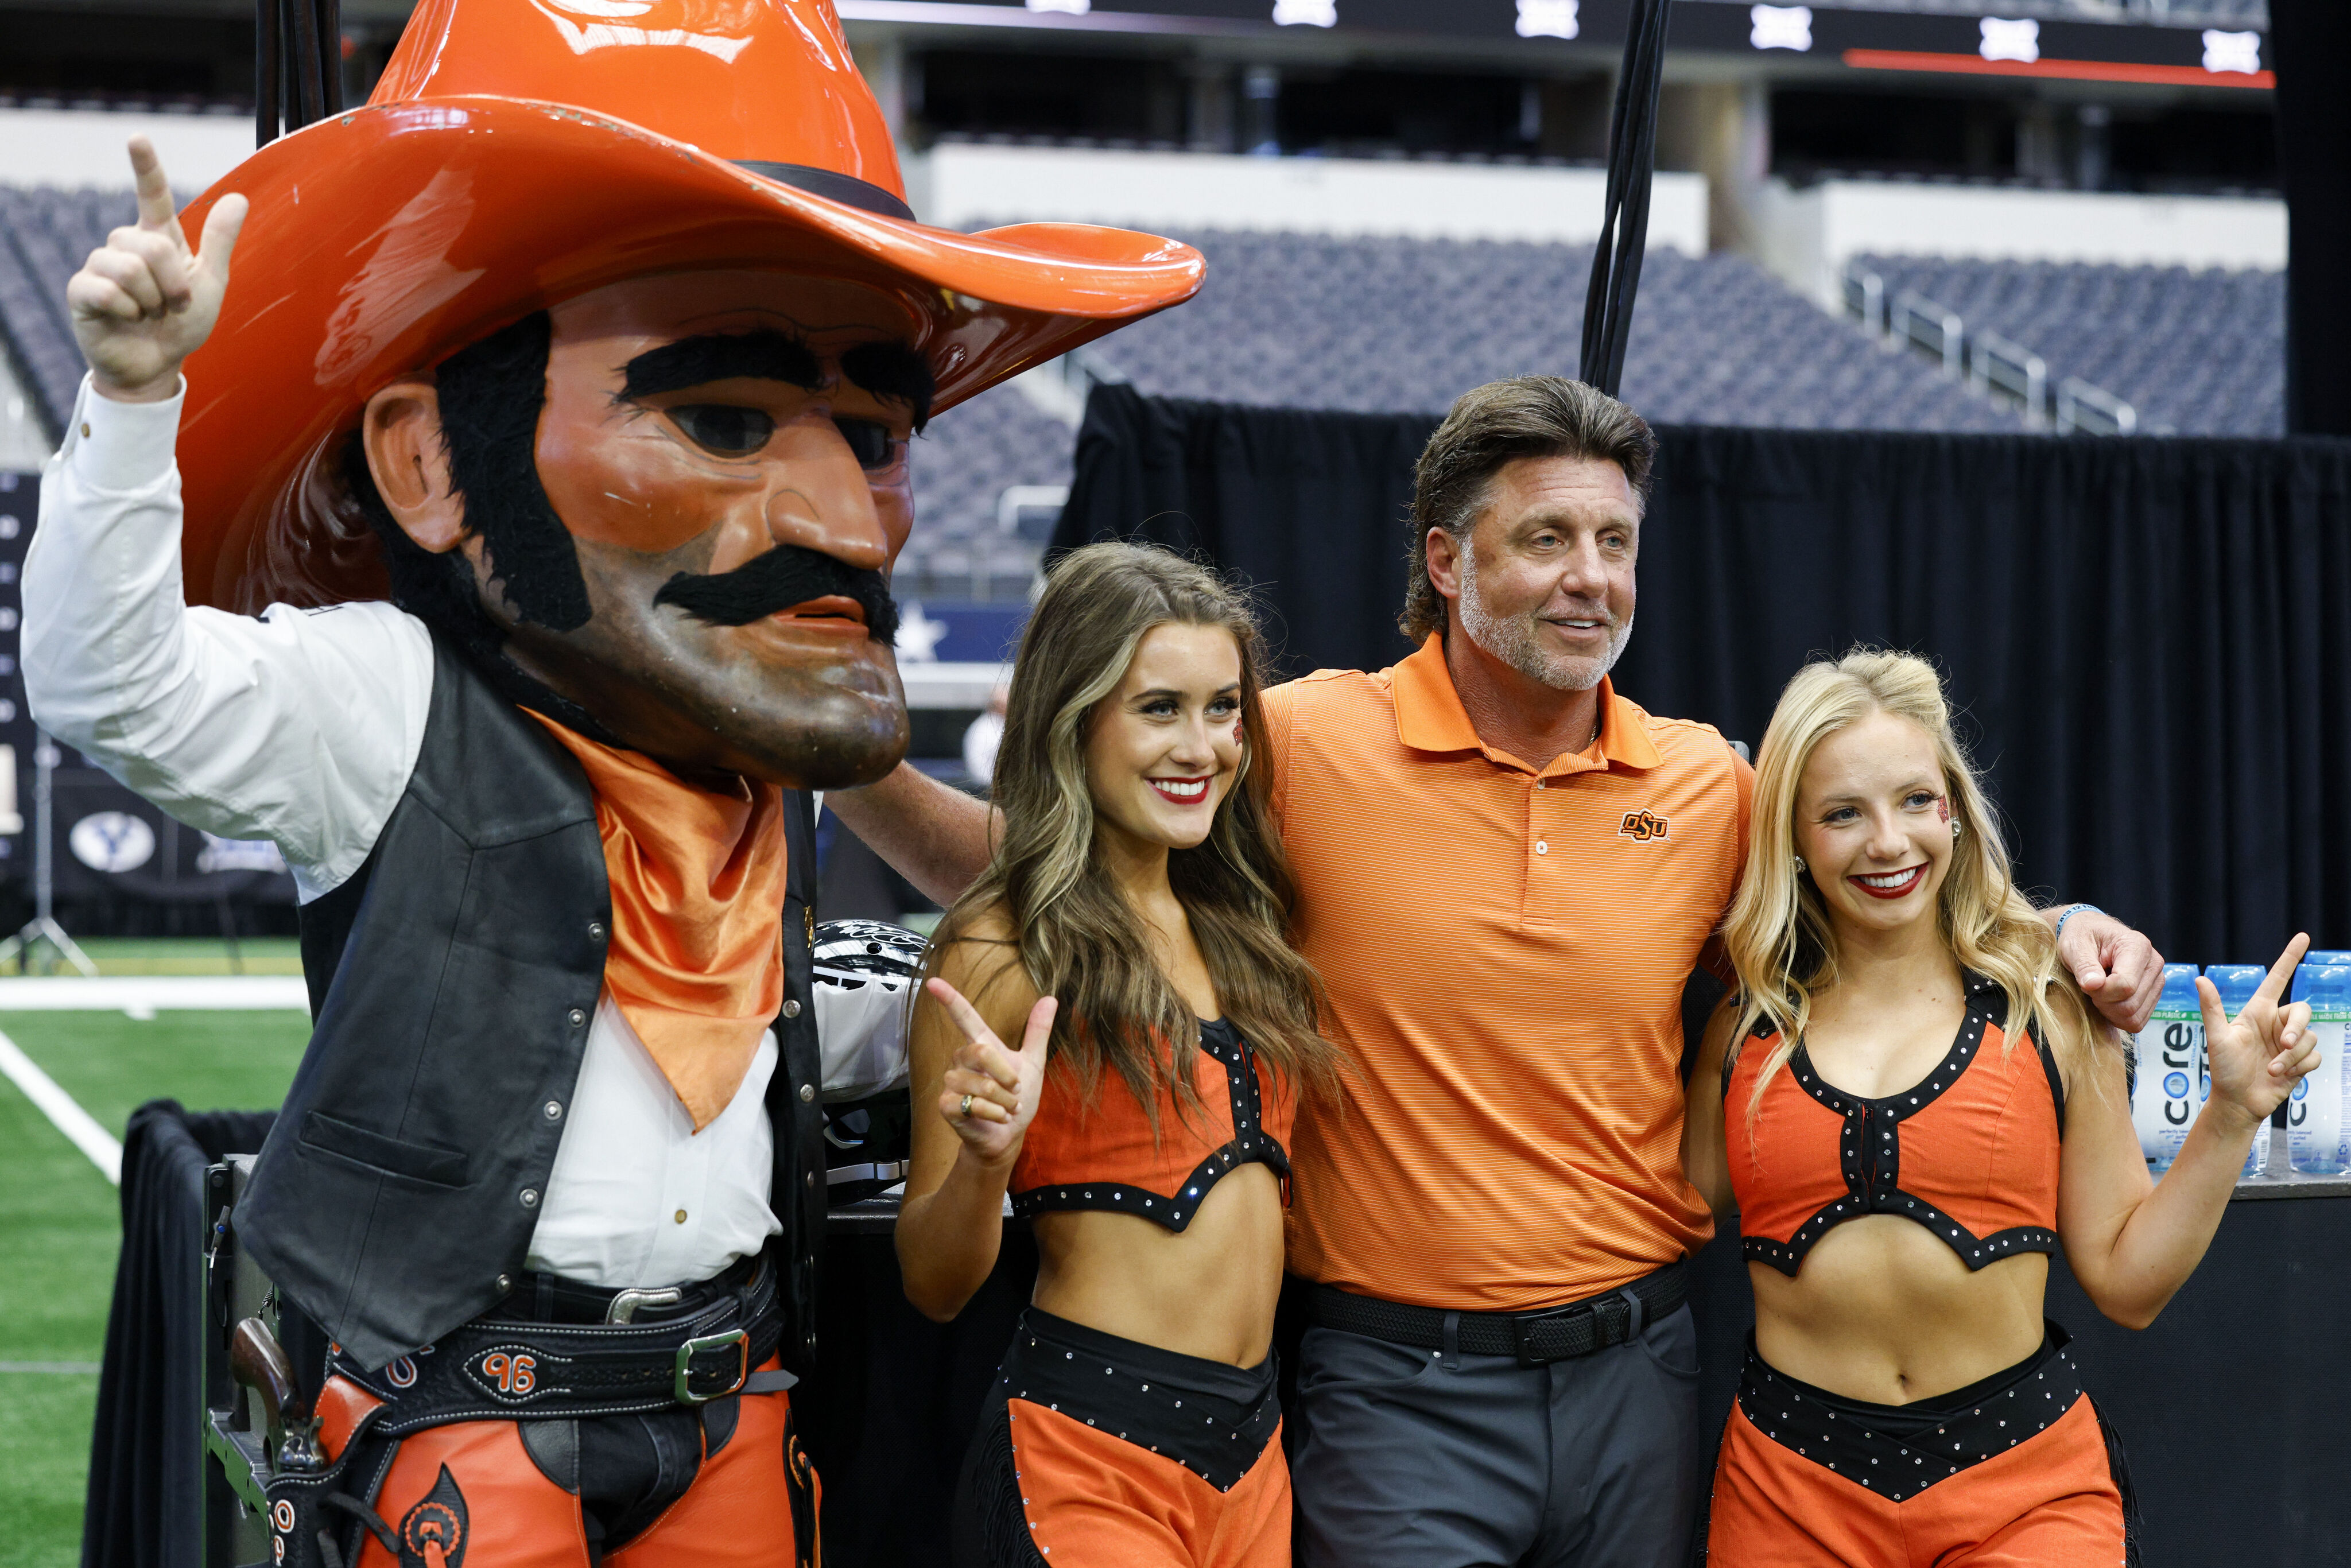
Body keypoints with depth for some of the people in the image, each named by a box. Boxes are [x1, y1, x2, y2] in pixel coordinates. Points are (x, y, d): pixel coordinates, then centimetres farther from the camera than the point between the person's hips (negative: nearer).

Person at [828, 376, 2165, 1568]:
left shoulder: (1711, 786, 4)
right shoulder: (1311, 744, -6)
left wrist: (2053, 928, 3)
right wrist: (860, 774, -15)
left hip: (1637, 1376, 4)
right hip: (1400, 1388, -3)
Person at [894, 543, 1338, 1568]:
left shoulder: (1233, 926, 10)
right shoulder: (1002, 952, -8)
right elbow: (934, 1285, -7)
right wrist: (986, 1158, -24)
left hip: (1253, 1445, 6)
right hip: (1087, 1452, -6)